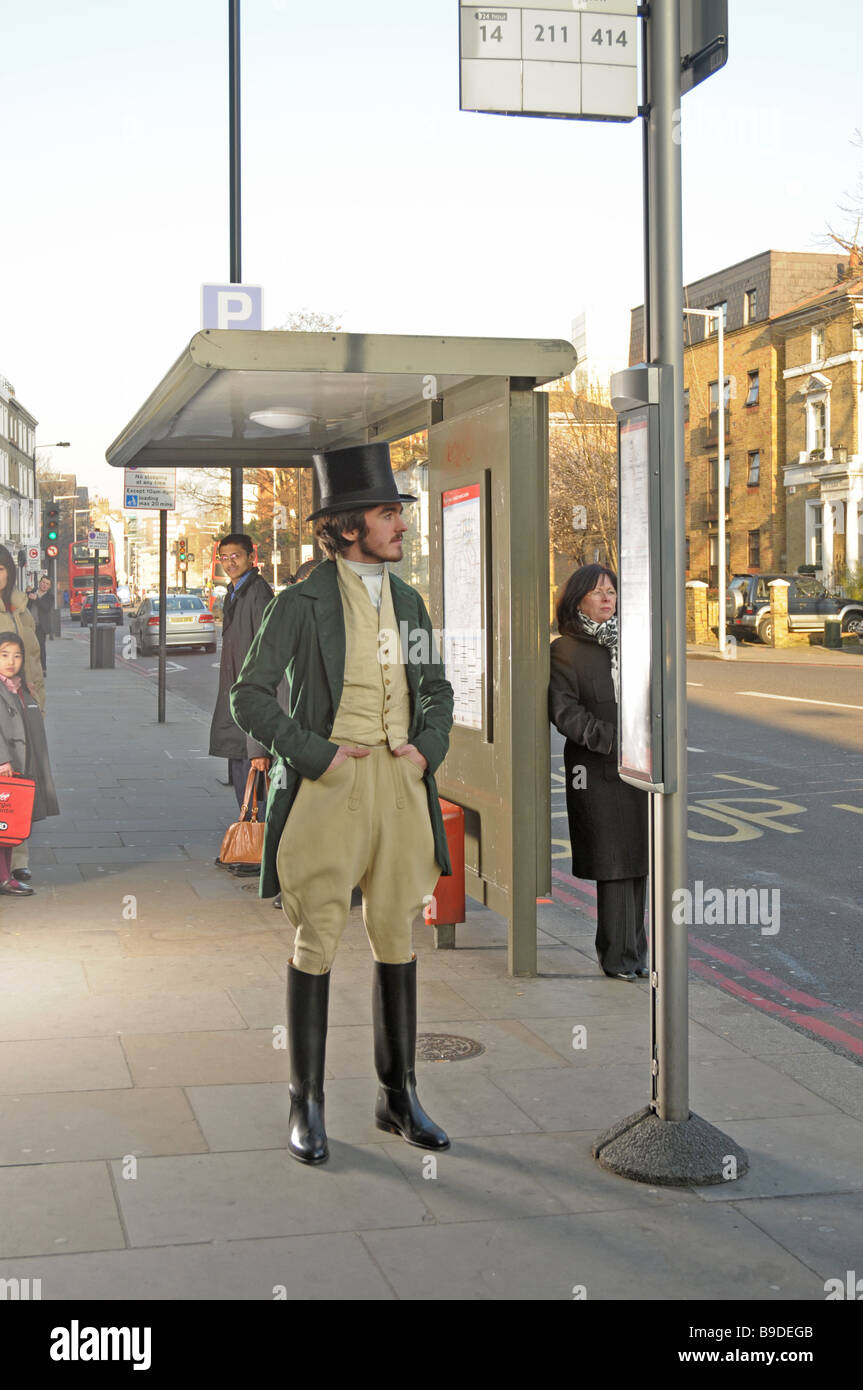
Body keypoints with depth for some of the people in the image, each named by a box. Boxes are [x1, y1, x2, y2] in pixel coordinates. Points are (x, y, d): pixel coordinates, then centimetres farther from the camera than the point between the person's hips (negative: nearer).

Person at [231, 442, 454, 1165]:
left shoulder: (407, 600, 9)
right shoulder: (303, 603, -7)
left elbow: (436, 689, 18)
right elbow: (249, 697, -6)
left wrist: (427, 746, 0)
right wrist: (313, 754, -13)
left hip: (399, 783, 5)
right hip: (328, 786, -5)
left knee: (397, 939, 9)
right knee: (317, 943, 2)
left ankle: (399, 1095, 21)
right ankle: (308, 1104, 14)